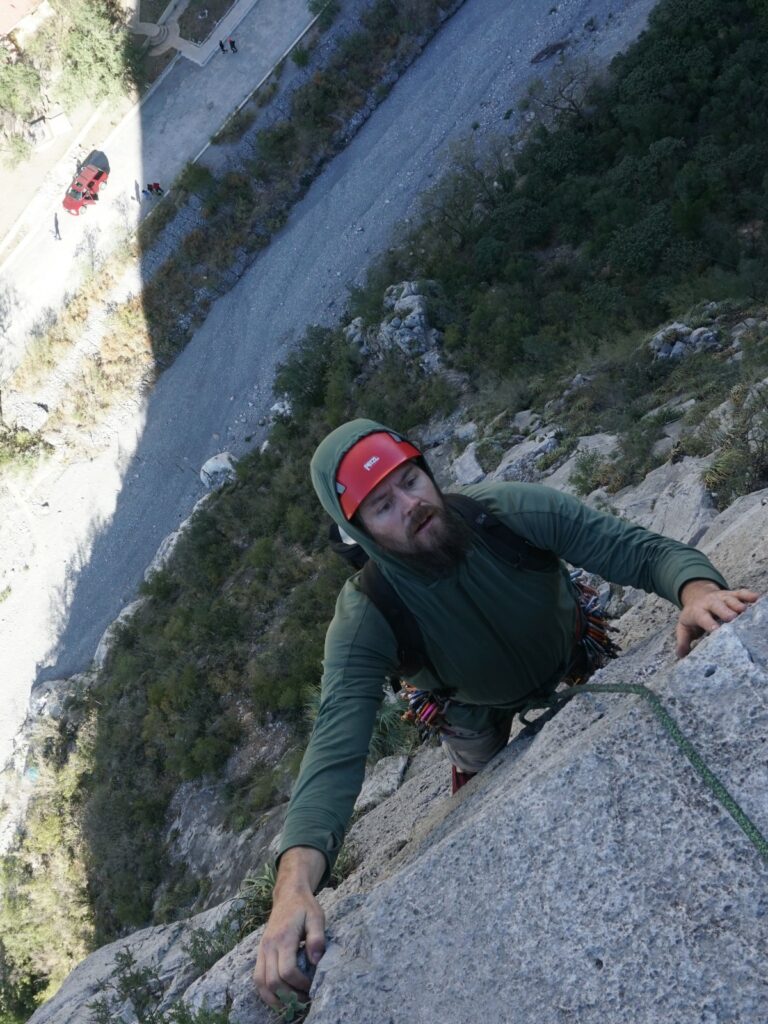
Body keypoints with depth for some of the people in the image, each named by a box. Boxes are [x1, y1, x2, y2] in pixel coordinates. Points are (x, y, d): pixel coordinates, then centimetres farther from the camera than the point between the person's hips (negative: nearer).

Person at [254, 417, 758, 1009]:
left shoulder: (517, 510, -38)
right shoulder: (363, 622, -40)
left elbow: (645, 551, -37)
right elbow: (336, 751, -48)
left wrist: (699, 592, -62)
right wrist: (296, 880, -65)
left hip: (569, 663, 1)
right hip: (478, 707, -1)